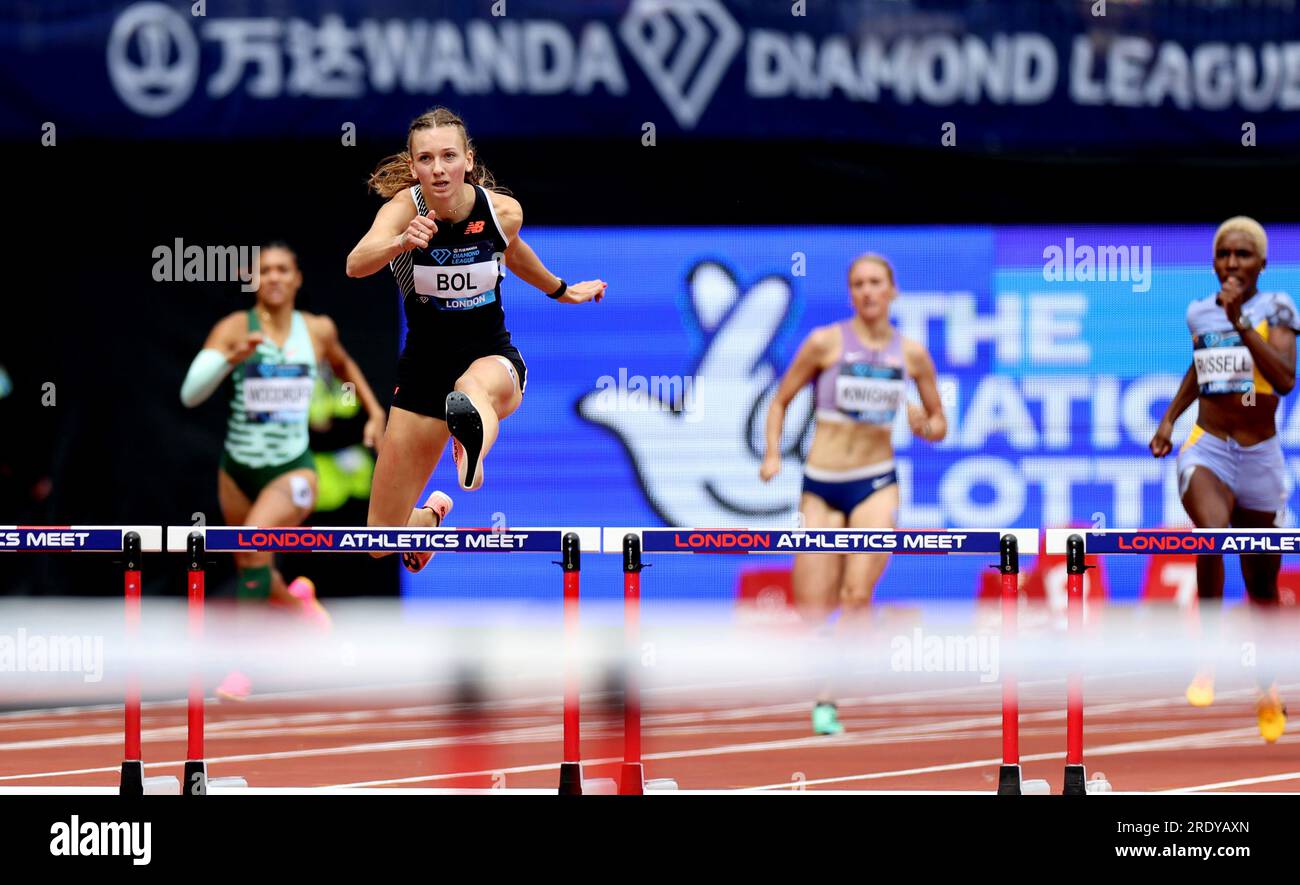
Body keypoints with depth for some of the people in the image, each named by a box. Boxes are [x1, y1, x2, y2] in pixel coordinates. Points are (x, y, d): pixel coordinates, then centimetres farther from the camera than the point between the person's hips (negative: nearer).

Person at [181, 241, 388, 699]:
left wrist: (374, 411, 19)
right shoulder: (235, 328, -9)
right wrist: (230, 359, -34)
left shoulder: (318, 330, 0)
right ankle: (299, 600, 52)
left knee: (255, 543, -26)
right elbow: (190, 393, -21)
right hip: (239, 469, 2)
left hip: (293, 468, -2)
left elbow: (343, 365, 25)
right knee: (252, 568, 15)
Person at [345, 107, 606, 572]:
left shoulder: (503, 211, -10)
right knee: (383, 543, 6)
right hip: (424, 363, 1)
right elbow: (356, 264, -38)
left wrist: (560, 291, 32)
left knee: (474, 386, -43)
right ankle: (432, 516, 43)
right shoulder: (405, 206, -17)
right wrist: (402, 242, -58)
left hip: (493, 357, -1)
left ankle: (473, 444, -77)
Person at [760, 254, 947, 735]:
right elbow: (780, 401, 5)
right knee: (812, 607, -2)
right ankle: (822, 699, 23)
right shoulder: (826, 342, -3)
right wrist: (772, 455, -9)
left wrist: (924, 425, -9)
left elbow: (940, 424, 14)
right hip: (821, 484, 0)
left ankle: (828, 697, -12)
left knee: (858, 593, -20)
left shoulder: (911, 353, 4)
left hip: (876, 483, 1)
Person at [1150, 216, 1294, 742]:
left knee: (1262, 584, 11)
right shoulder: (1200, 313, 5)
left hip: (1260, 458, 0)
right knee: (1214, 534, -32)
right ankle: (1208, 662, -24)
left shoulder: (1274, 309, -6)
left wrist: (1241, 323, -27)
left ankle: (1268, 690, 33)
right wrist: (1170, 417, 19)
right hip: (1207, 450, 0)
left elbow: (1285, 379, -22)